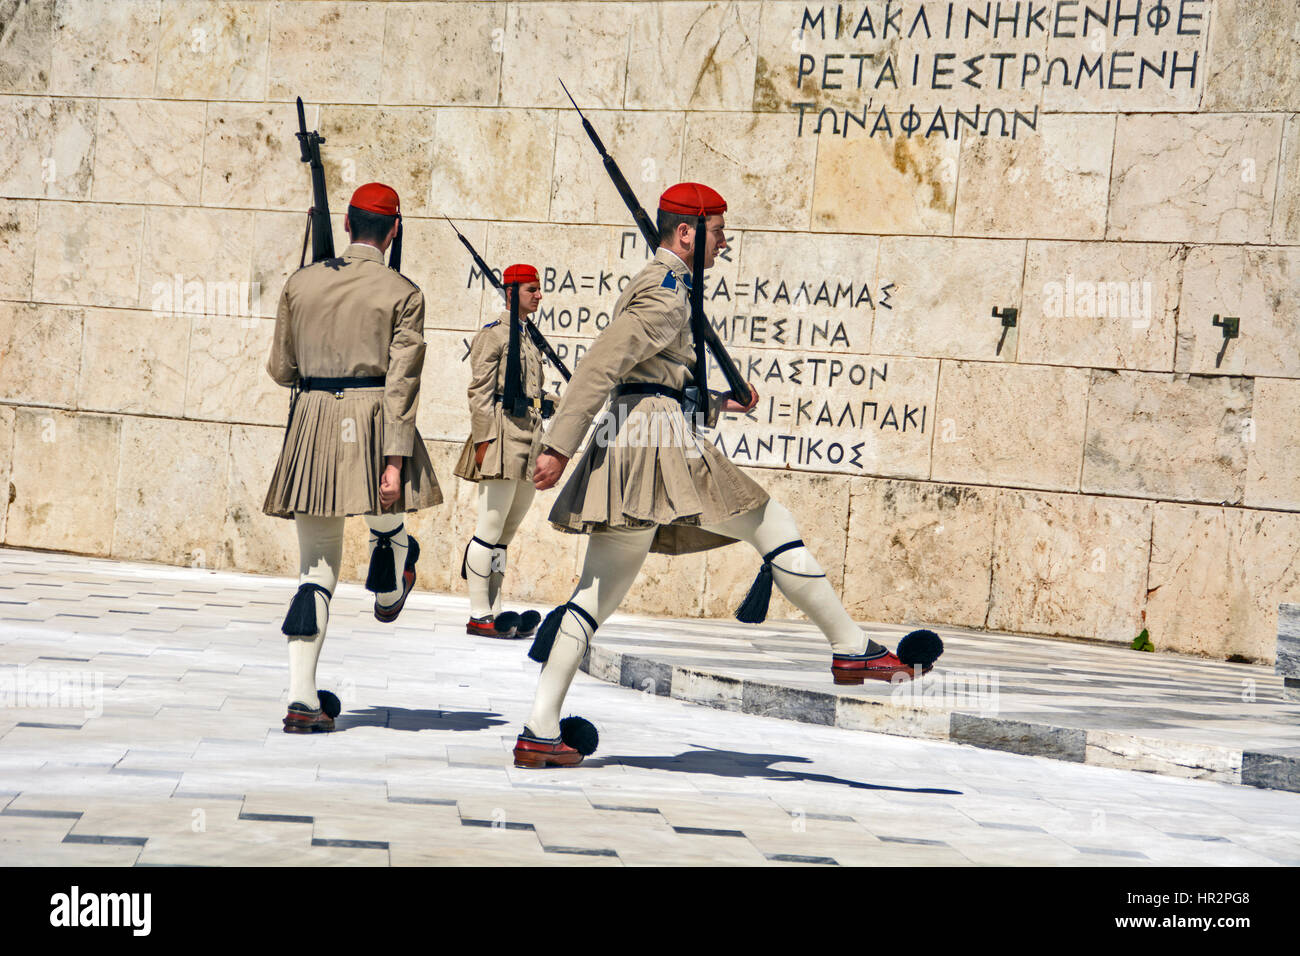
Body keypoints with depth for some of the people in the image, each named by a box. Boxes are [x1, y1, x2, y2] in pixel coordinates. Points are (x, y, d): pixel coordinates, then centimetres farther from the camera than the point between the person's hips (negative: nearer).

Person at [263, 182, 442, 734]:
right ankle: (388, 593, 55)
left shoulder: (300, 284, 7)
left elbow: (281, 369, 13)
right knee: (386, 518, 30)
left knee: (317, 564, 4)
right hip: (372, 422, -4)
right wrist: (394, 460, -11)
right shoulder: (402, 294, -3)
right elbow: (401, 384, -9)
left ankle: (303, 697, -3)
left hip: (311, 422, 4)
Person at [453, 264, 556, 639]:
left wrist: (553, 404, 8)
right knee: (491, 530, -7)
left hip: (530, 439, 9)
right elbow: (480, 391, -10)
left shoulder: (531, 339, 20)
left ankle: (494, 611, 12)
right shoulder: (493, 335, -5)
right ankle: (479, 615, -4)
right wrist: (483, 439, -16)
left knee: (505, 532, 9)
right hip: (504, 434, -9)